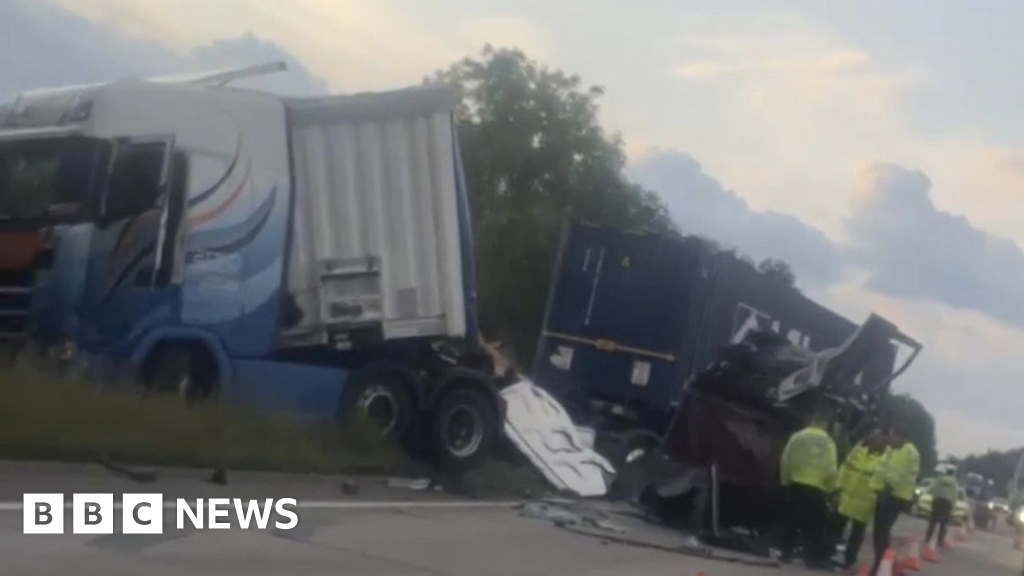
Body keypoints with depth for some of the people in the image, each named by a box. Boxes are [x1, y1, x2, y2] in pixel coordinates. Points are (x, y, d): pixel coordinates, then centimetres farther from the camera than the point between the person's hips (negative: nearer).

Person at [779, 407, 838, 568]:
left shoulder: (797, 437, -1)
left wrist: (785, 481, 14)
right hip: (817, 488, -3)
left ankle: (786, 553, 17)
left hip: (796, 485, 3)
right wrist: (830, 487, 5)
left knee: (793, 520, 14)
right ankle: (814, 557, 6)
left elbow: (785, 461, 1)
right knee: (815, 524, 5)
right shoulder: (827, 442, -9)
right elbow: (830, 469, -11)